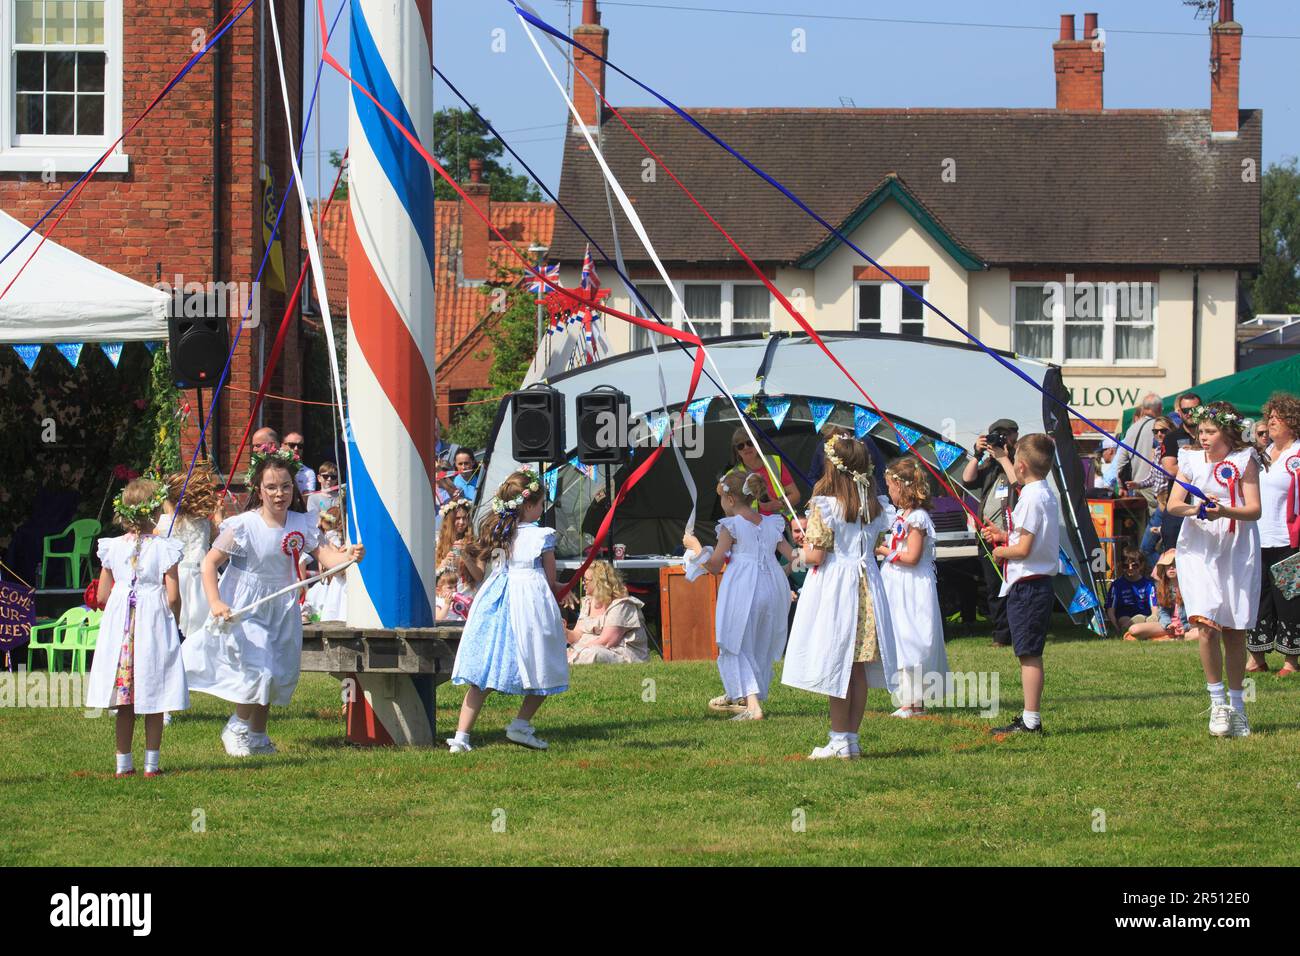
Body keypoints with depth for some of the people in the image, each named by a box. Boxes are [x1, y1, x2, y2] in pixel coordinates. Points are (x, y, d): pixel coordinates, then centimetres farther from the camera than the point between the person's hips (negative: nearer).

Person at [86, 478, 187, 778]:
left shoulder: (113, 548, 0)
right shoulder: (164, 548, -10)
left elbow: (102, 596, 4)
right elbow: (173, 597, -11)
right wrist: (174, 623, 7)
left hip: (119, 626, 3)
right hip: (155, 622, -3)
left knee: (124, 703, 9)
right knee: (154, 700, 4)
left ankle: (124, 764, 12)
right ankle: (151, 764, 4)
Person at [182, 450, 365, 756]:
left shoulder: (302, 524, -4)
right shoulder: (242, 526, -16)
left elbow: (325, 555, -11)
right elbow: (211, 562, -13)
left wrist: (348, 556, -34)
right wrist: (215, 603, -24)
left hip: (283, 610, 5)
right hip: (245, 609, -5)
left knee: (279, 674, 11)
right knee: (256, 671, -12)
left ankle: (258, 736, 29)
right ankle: (236, 728, 13)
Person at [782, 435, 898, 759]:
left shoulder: (824, 506, -14)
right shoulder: (875, 507, 5)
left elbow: (816, 557, -14)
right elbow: (871, 546, 12)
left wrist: (803, 550, 5)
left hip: (833, 585, -6)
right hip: (867, 584, 6)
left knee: (835, 667, 0)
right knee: (859, 669, 8)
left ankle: (839, 742, 2)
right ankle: (852, 739, 12)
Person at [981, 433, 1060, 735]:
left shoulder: (1031, 499, -17)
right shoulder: (1047, 496, 13)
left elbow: (1024, 549, -20)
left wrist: (1001, 551, -3)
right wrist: (1004, 536, 22)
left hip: (1026, 586, -10)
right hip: (1040, 583, 10)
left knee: (1029, 654, -7)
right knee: (1030, 654, 13)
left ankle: (1031, 720, -7)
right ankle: (1029, 718, 17)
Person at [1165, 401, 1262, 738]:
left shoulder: (1244, 461, 1)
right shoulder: (1191, 460, 8)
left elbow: (1254, 509, -6)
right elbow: (1172, 503, -2)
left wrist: (1225, 511, -25)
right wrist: (1193, 509, -24)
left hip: (1238, 550, -1)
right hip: (1200, 549, 1)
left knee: (1234, 630, 5)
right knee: (1206, 625, -15)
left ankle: (1237, 704, 17)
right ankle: (1217, 701, -5)